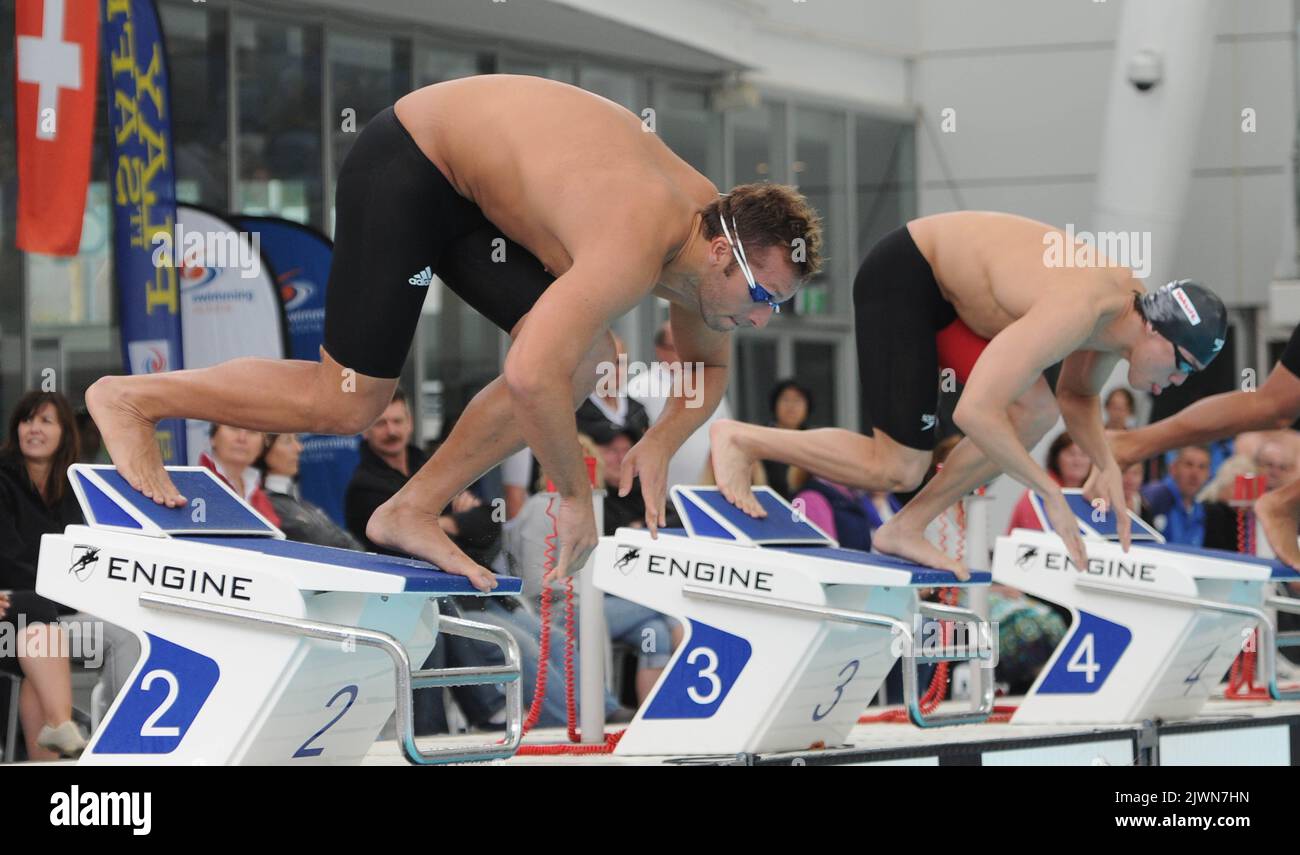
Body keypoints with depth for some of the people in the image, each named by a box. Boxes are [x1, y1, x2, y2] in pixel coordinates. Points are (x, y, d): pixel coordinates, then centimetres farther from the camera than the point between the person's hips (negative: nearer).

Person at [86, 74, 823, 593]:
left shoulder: (708, 220, -6)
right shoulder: (636, 251, -35)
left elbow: (708, 367, 12)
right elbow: (529, 377, -45)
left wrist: (660, 446, -8)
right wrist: (577, 497, -31)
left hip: (471, 187, 9)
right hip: (405, 167, -9)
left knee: (584, 359, -6)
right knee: (348, 404, -8)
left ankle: (414, 510, 3)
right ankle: (130, 399, 5)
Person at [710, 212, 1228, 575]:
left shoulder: (1127, 301, -4)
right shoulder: (1071, 316, -34)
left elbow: (1077, 397, 15)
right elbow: (974, 412, -39)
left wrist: (1108, 467, -5)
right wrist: (1052, 493, -31)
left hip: (948, 280, 9)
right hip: (900, 275, -9)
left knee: (1035, 412, -4)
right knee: (897, 470, -11)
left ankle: (905, 529, 2)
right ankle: (738, 440, 2)